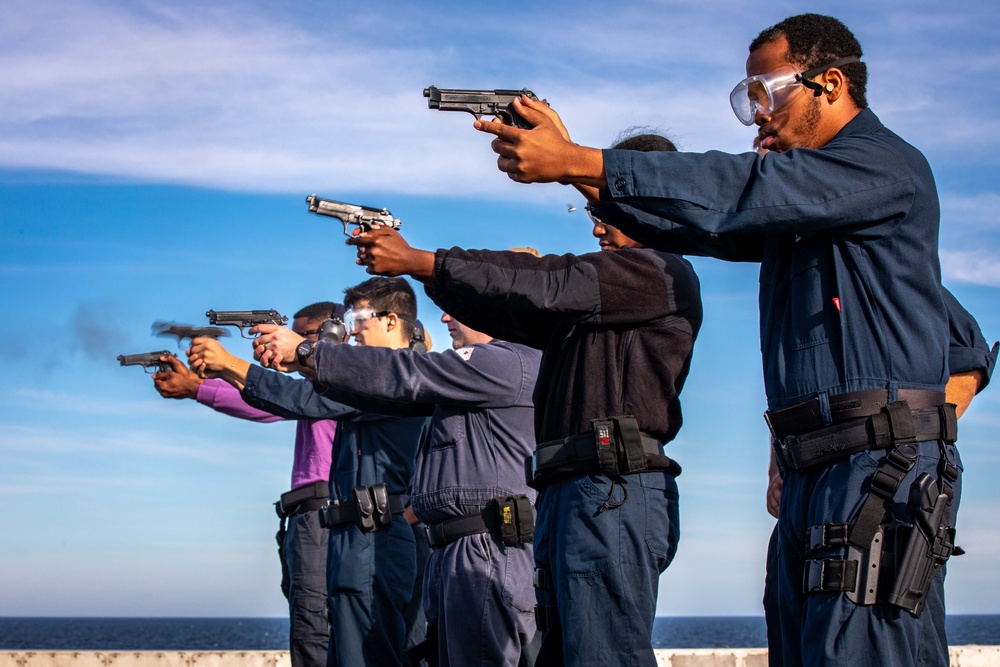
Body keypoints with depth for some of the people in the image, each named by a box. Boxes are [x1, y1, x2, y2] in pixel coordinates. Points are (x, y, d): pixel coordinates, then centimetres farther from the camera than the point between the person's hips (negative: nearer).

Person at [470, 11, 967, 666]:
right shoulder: (796, 203, 23)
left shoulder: (884, 165, -6)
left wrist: (578, 162, -19)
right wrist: (572, 161, 0)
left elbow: (738, 192, -17)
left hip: (883, 468, -9)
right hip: (811, 474, 9)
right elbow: (703, 222, 14)